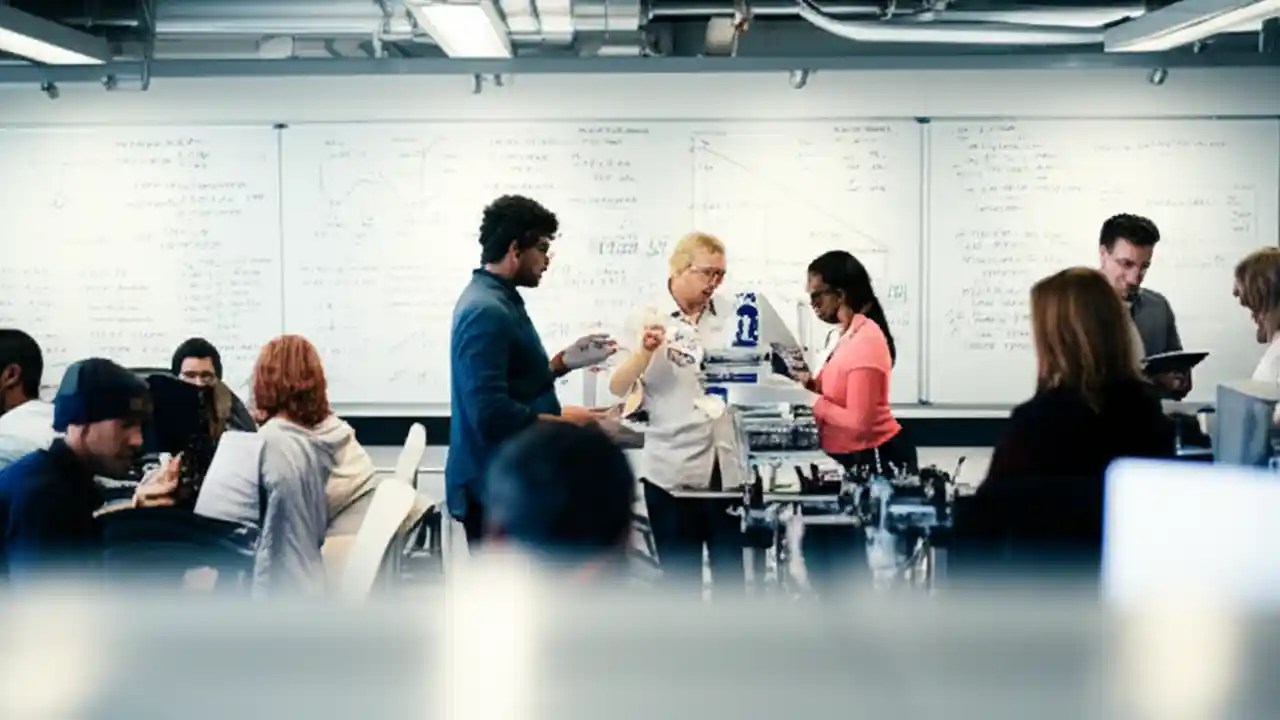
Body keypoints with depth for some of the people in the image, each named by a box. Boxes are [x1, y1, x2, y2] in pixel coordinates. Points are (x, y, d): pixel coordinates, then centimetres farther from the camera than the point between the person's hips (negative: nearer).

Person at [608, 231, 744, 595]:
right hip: (672, 469, -2)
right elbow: (618, 387, -10)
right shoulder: (646, 316, -4)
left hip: (729, 465, 2)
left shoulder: (730, 312, 5)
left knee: (732, 573, 9)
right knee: (681, 577, 7)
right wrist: (645, 350, -26)